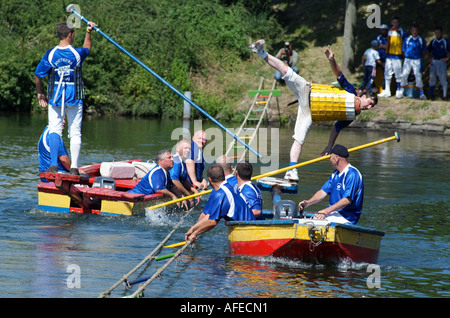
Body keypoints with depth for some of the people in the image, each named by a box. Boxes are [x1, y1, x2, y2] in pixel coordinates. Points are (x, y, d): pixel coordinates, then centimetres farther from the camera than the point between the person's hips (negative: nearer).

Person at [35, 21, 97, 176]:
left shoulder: (50, 54, -6)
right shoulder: (77, 53, -8)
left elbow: (38, 76, 1)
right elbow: (87, 48, 17)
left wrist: (40, 94, 14)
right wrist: (89, 32, 28)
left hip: (55, 98, 1)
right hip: (74, 98, -1)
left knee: (55, 130, 6)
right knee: (75, 133, 6)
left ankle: (54, 164, -6)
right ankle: (74, 168, 4)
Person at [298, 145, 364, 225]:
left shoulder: (351, 174, -16)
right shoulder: (335, 174, 17)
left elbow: (347, 200, -24)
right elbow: (323, 191, 16)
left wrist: (326, 211, -25)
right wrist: (308, 202, -3)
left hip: (346, 217, -9)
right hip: (335, 212, 9)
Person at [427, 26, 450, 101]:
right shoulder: (433, 41, 9)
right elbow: (428, 50, 20)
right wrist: (430, 57, 6)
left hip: (442, 62, -3)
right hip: (433, 62, 3)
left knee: (443, 79, -4)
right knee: (432, 78, 4)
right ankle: (431, 95, 12)